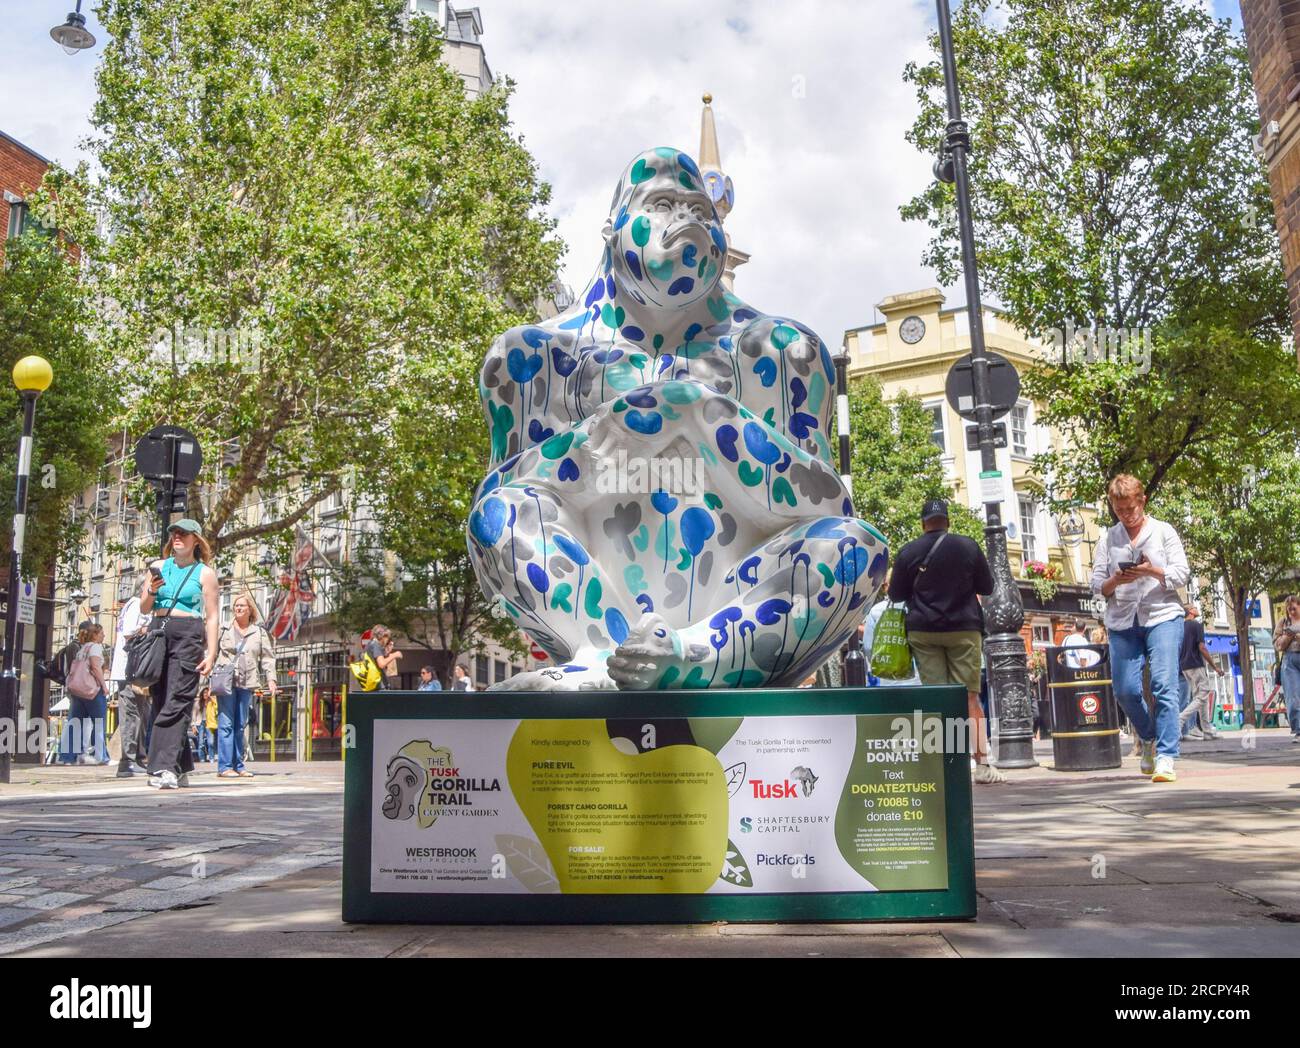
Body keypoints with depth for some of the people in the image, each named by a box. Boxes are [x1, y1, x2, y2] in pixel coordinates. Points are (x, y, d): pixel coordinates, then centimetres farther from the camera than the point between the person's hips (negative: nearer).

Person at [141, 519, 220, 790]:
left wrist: (211, 654, -6)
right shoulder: (159, 567, 15)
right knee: (161, 701, 4)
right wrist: (152, 590, -6)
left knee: (176, 702, -13)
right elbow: (144, 609, 15)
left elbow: (211, 617, 2)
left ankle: (165, 768, -18)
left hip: (188, 636, -4)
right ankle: (181, 766, 12)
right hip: (158, 633, 5)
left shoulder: (205, 573, 4)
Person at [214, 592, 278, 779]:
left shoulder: (259, 633, 13)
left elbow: (267, 657, 10)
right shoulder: (224, 630, 7)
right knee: (226, 724, -7)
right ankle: (224, 766, -7)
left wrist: (270, 679, -2)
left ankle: (238, 765, 13)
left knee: (240, 726, 8)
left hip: (246, 684, 3)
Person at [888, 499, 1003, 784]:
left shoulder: (908, 552, 1)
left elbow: (895, 594, 6)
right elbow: (987, 587, 8)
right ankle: (982, 764, -3)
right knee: (969, 696, 0)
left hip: (923, 631, 1)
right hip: (964, 629, 0)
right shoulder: (968, 546, 0)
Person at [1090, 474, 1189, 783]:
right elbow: (1097, 585, 9)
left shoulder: (1163, 532, 8)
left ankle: (1166, 757, -11)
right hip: (1121, 621, 3)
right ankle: (1149, 738, 26)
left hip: (1162, 616, -3)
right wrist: (1115, 580, -13)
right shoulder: (1108, 539, 13)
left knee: (1165, 685, -12)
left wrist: (1152, 571, -17)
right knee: (1125, 690, 0)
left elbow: (1181, 574, 0)